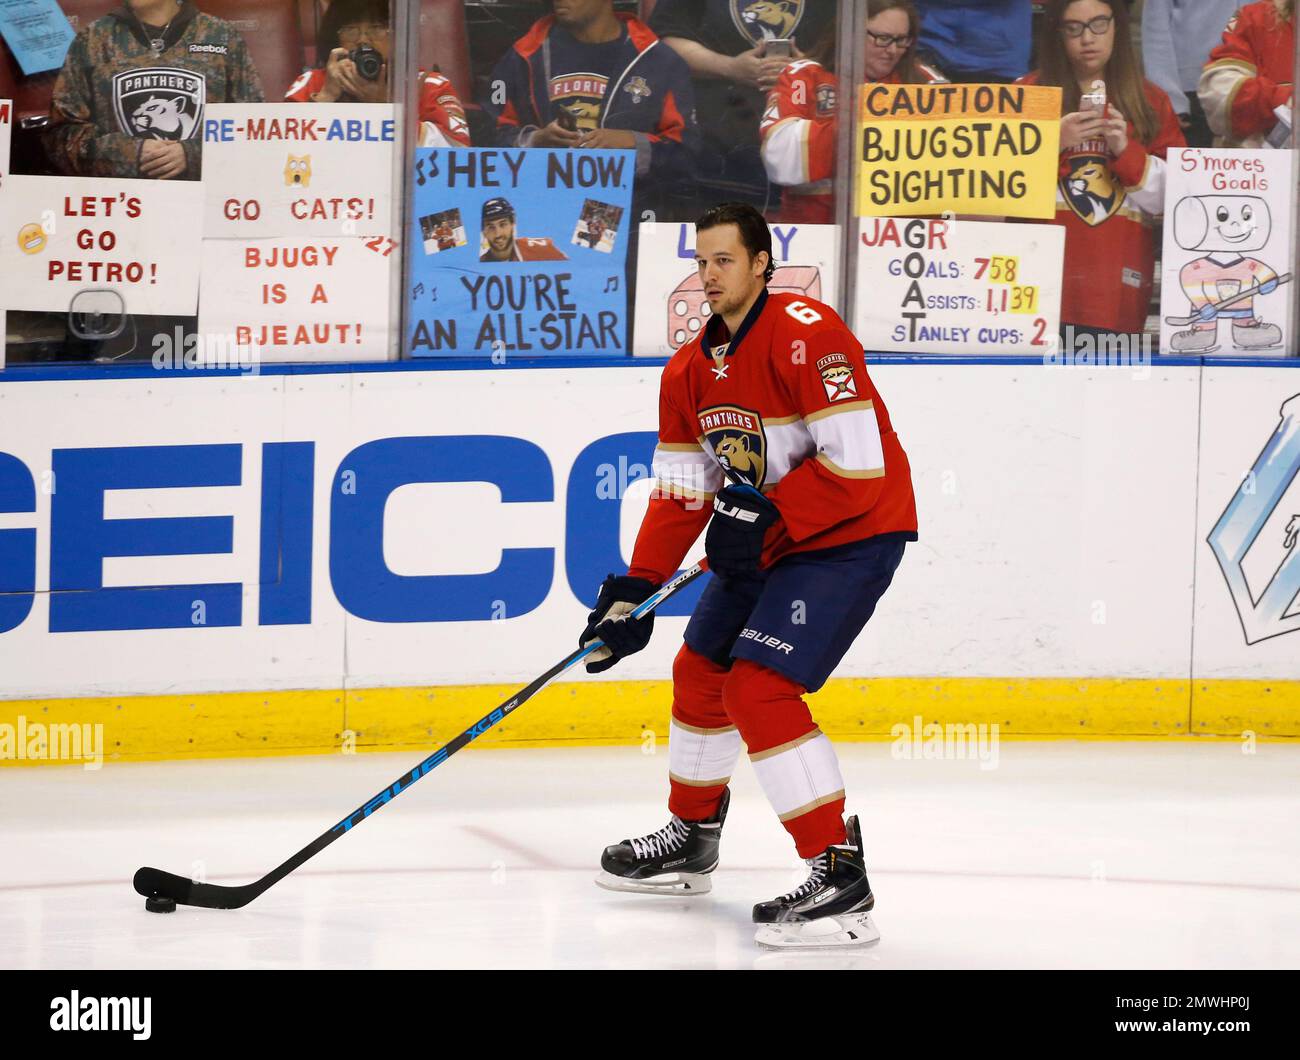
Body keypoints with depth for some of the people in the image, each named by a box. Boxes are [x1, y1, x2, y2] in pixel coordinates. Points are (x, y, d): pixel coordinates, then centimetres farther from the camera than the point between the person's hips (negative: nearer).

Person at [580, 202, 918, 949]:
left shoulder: (807, 337, -23)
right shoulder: (692, 371, 5)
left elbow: (858, 464, -26)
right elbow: (682, 493, 8)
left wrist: (765, 516, -25)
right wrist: (635, 592, -1)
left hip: (854, 532, -10)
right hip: (767, 538, 10)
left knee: (758, 687, -19)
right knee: (702, 670, 19)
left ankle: (840, 876, -18)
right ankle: (692, 836, 41)